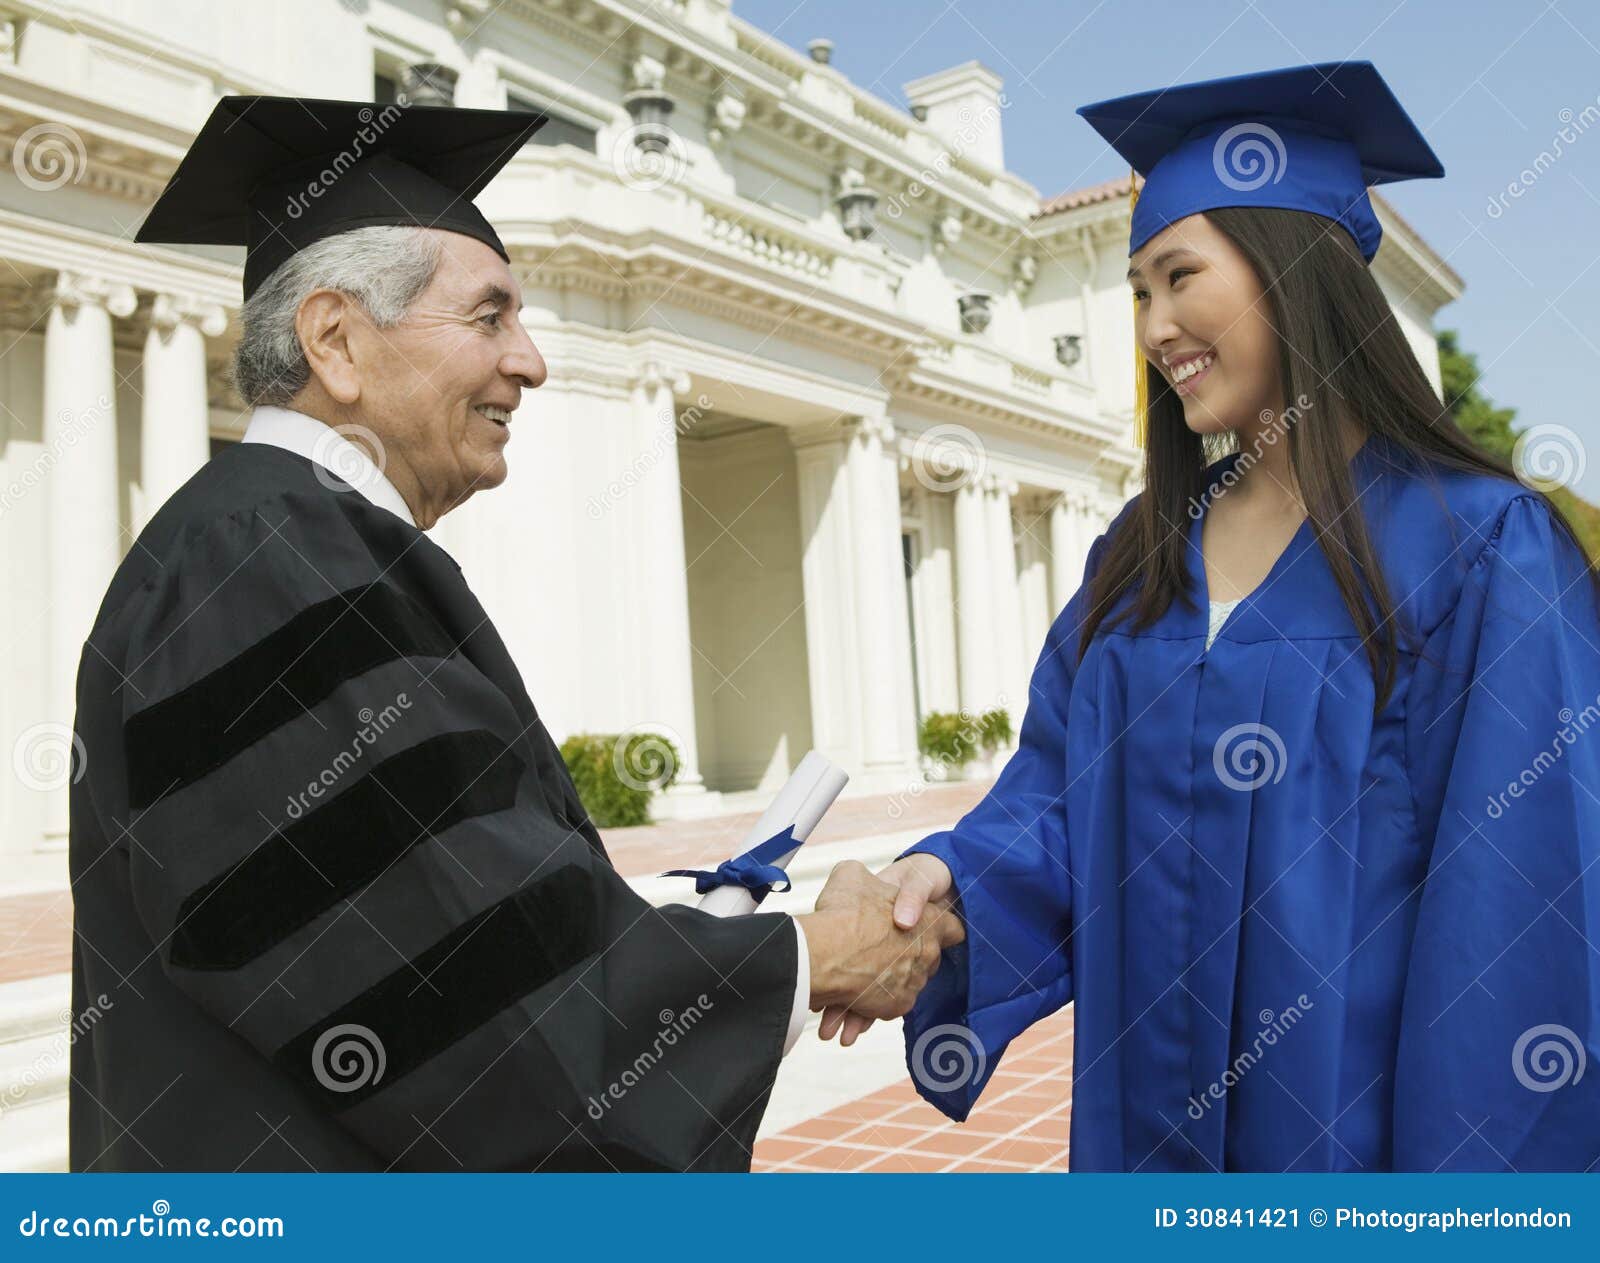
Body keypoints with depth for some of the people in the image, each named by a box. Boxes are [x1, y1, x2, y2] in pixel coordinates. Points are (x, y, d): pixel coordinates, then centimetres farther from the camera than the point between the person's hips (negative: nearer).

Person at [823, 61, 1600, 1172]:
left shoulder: (1481, 547, -14)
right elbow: (1059, 797, 1)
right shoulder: (1141, 555, 4)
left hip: (1362, 1123, -5)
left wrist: (1464, 1168, -16)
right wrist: (954, 872, -19)